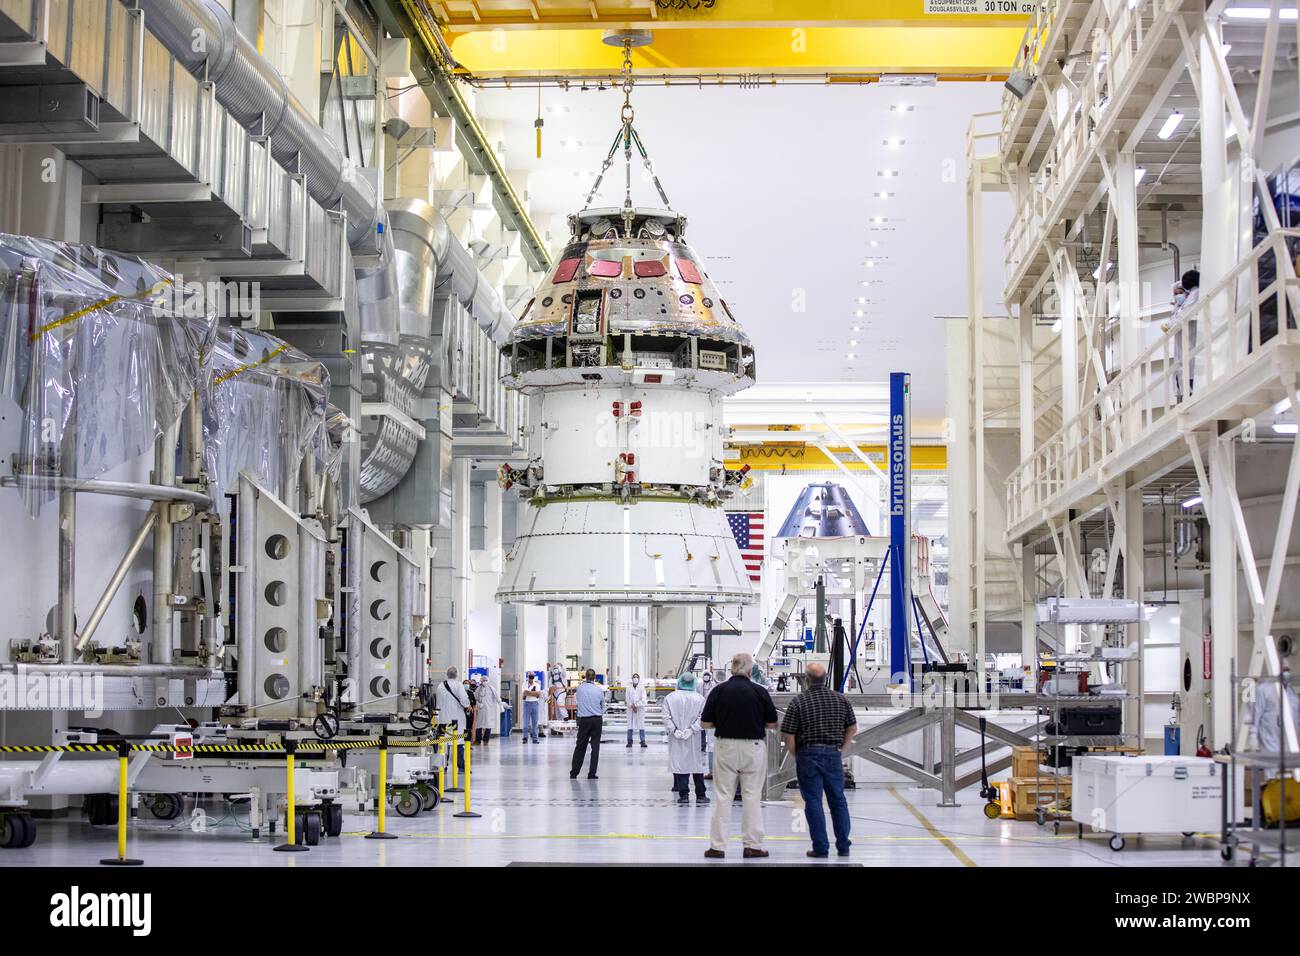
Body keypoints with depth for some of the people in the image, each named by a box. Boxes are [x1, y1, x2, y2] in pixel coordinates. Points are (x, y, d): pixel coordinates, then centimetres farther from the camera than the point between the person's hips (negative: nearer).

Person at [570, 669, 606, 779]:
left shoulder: (580, 688, -2)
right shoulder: (599, 690, -2)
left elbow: (576, 704, 14)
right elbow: (603, 707, 9)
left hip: (584, 720, 0)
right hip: (597, 720, 0)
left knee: (580, 746, 8)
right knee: (595, 747, 3)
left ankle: (574, 772, 11)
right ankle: (592, 773, 1)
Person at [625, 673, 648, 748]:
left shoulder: (642, 689, 6)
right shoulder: (629, 689, 9)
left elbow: (643, 700, -3)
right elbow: (628, 699, 2)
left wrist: (636, 705, -12)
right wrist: (632, 706, -12)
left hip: (640, 709, -1)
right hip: (630, 710, 1)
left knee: (641, 725, -6)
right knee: (630, 725, -1)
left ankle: (643, 742, -5)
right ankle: (629, 742, 3)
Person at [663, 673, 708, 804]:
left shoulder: (670, 698, -3)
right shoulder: (699, 699, -3)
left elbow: (666, 717, -8)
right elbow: (702, 718, -9)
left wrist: (674, 730, -8)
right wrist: (691, 729, -10)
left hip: (676, 739, 0)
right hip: (694, 739, 1)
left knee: (680, 764, 3)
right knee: (697, 763, 9)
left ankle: (684, 794, 0)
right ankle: (700, 795, 13)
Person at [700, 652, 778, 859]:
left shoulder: (719, 690, -5)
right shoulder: (760, 692, -7)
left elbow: (705, 723, -2)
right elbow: (772, 724, 1)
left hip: (725, 747, 1)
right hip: (753, 747, -1)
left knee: (723, 797, 7)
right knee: (752, 797, 8)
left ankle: (717, 846, 8)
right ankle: (752, 845, 10)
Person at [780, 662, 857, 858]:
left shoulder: (799, 701, -8)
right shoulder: (841, 699, 3)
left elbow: (787, 735, -10)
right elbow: (852, 728, 8)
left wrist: (795, 755, 5)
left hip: (808, 754, -3)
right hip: (833, 753, 3)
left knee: (813, 802, 2)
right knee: (838, 800, 13)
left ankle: (821, 847, 2)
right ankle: (843, 846, 16)